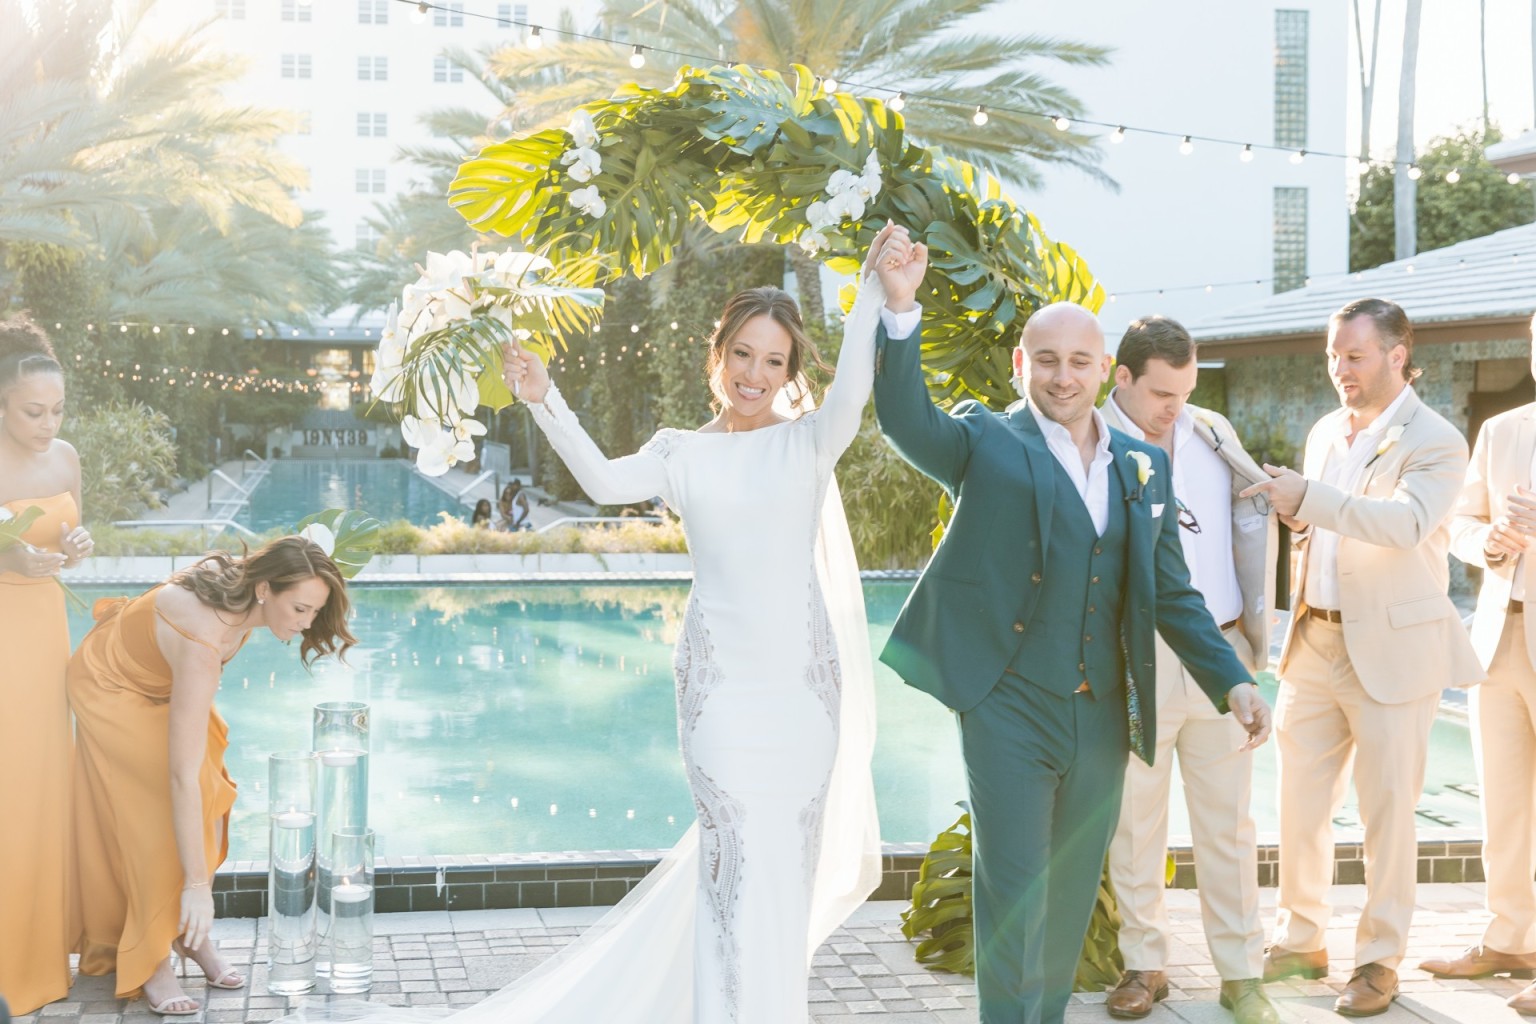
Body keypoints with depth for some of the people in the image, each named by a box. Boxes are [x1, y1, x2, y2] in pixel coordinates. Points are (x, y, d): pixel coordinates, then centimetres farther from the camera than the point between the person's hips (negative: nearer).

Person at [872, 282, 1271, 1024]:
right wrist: (900, 310, -34)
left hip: (1101, 717, 5)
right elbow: (904, 419, -21)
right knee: (1013, 895, -5)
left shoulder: (1144, 464, 10)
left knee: (1072, 896, 15)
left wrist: (1233, 681, 4)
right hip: (1010, 712, -5)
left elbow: (1172, 595, 13)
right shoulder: (986, 445, -2)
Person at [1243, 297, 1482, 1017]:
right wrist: (1302, 524, 1)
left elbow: (1407, 522, -27)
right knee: (1299, 803, 11)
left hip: (1391, 648, -7)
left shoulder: (1435, 442, -10)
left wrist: (1309, 497, -36)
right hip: (1314, 641, 7)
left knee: (1387, 814, 1)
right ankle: (1301, 942, 25)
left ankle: (1379, 963, 12)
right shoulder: (1326, 432, 12)